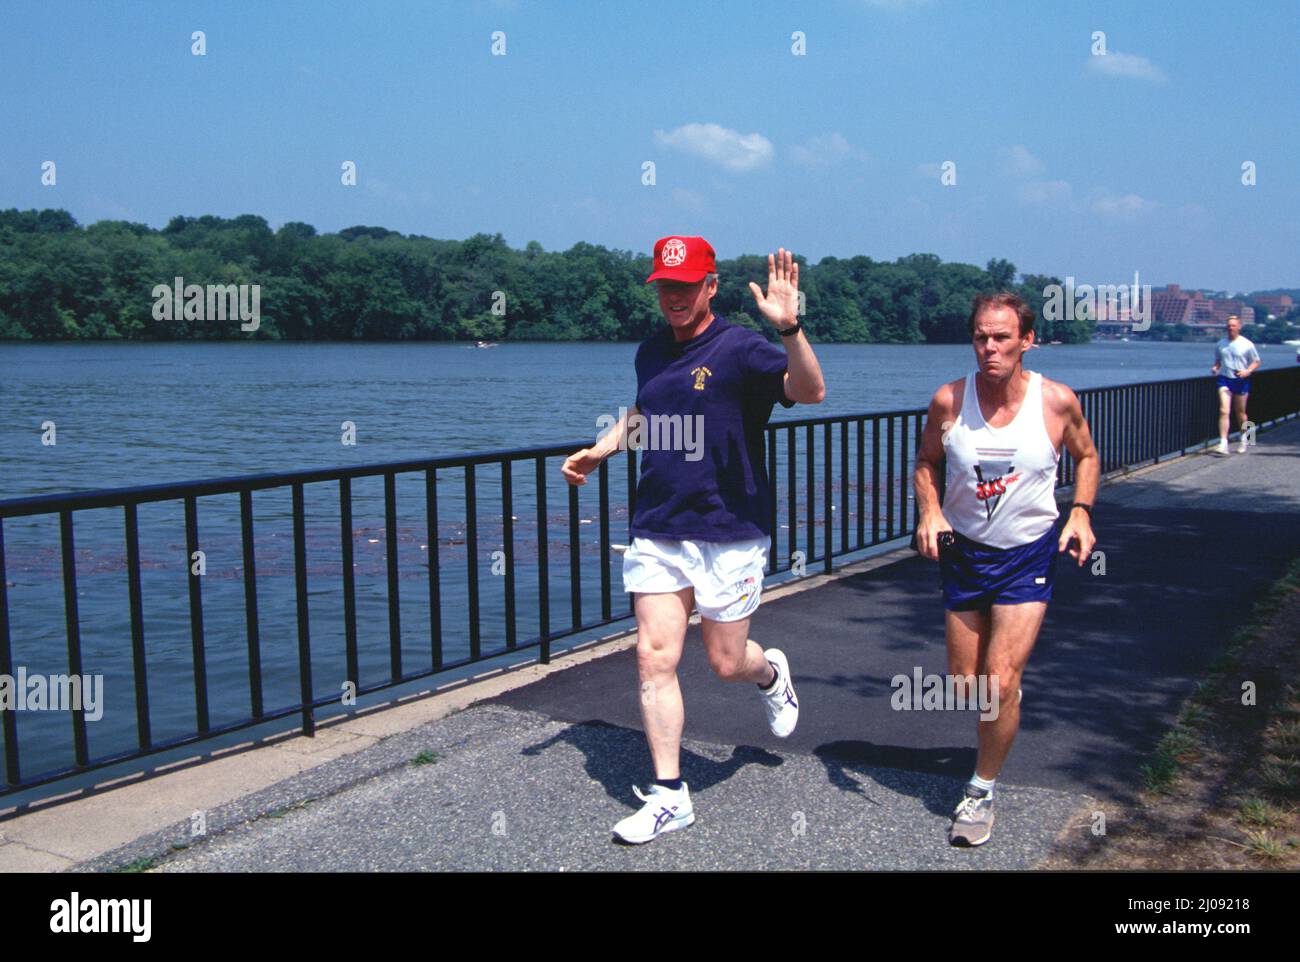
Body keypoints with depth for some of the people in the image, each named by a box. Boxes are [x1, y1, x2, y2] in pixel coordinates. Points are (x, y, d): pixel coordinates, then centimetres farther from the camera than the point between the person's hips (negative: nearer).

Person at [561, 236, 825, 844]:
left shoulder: (740, 349, -11)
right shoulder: (651, 351, 9)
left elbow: (810, 391, -27)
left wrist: (790, 328, -42)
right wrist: (600, 450, 17)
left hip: (729, 533, -5)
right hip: (655, 531, 5)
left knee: (726, 662, 6)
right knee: (654, 660, -1)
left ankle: (771, 674, 44)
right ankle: (668, 795, 10)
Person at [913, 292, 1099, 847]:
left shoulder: (1057, 402, -13)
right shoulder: (948, 401, -12)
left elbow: (1086, 456, 6)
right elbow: (926, 461, 5)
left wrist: (1080, 511, -9)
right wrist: (929, 510, -13)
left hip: (1029, 556, -2)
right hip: (964, 552, 2)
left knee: (1001, 682, -11)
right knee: (964, 685, 9)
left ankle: (982, 793, 11)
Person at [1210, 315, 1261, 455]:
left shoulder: (1247, 344, -2)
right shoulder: (1221, 343, 6)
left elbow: (1256, 362, 4)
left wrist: (1248, 371, -15)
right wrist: (1215, 368, -3)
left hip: (1241, 381, -1)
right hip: (1224, 379, 1)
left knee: (1240, 412, 11)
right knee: (1223, 411, -13)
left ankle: (1243, 439, 35)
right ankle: (1223, 444, -17)